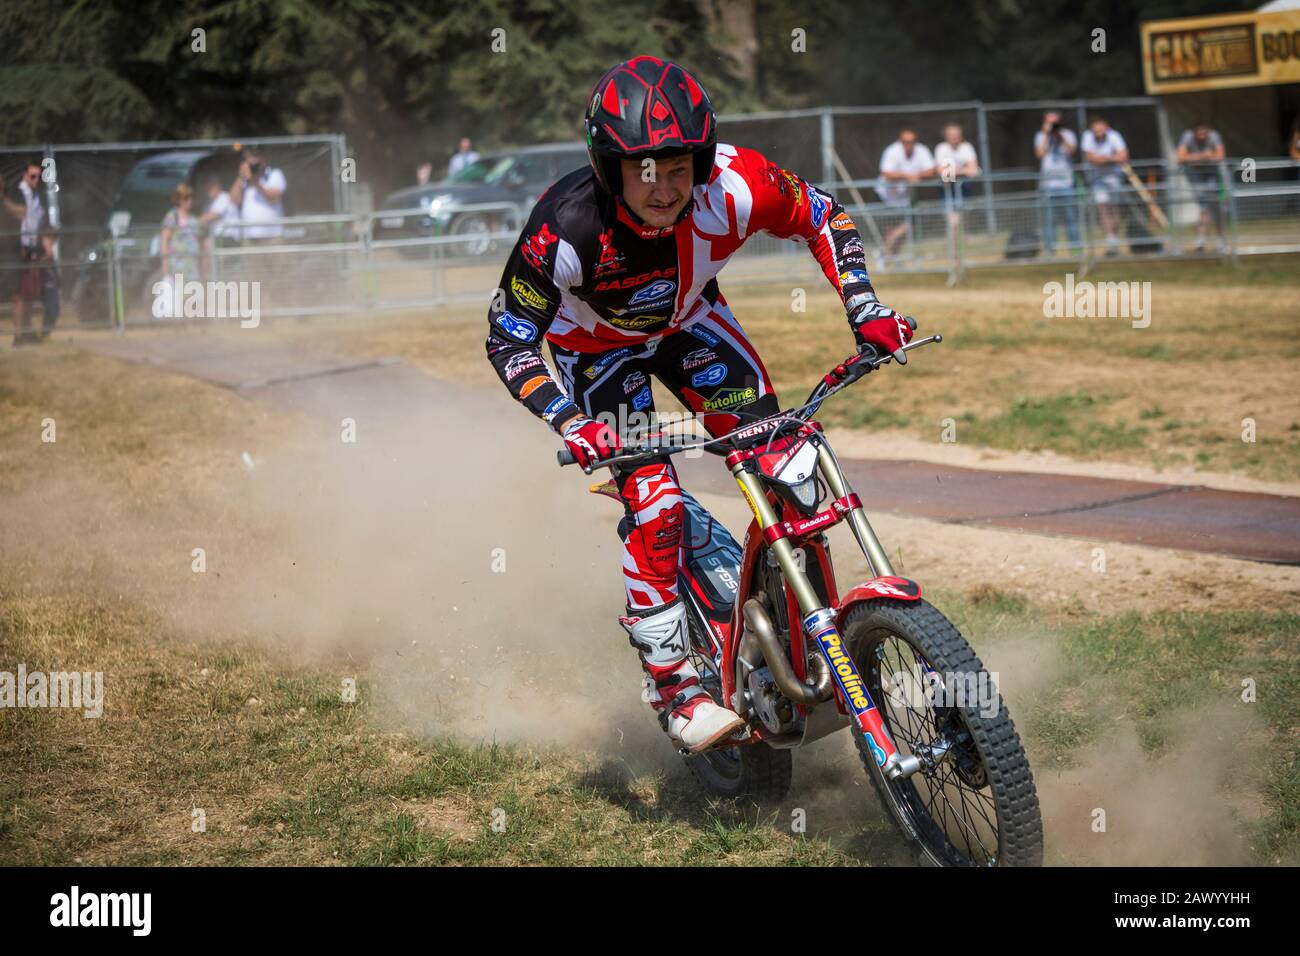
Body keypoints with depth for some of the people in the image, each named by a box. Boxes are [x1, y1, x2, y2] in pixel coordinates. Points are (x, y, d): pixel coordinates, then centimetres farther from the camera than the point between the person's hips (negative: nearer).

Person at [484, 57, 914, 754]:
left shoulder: (734, 186, -31)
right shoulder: (567, 227, -37)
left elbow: (822, 218, -11)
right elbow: (509, 337, -26)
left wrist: (866, 311, -21)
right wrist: (570, 423, -39)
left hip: (689, 322, 3)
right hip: (597, 348, -3)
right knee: (652, 501, -18)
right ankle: (670, 683, -6)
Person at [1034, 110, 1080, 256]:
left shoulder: (1068, 134, 11)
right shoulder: (1041, 136, 10)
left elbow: (1071, 150, -7)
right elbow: (1040, 153, -7)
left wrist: (1061, 135, -10)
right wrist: (1047, 135, -6)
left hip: (1066, 182, 1)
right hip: (1047, 183, -1)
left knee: (1070, 215, -2)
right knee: (1049, 218, -4)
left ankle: (1074, 246, 3)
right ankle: (1049, 248, -1)